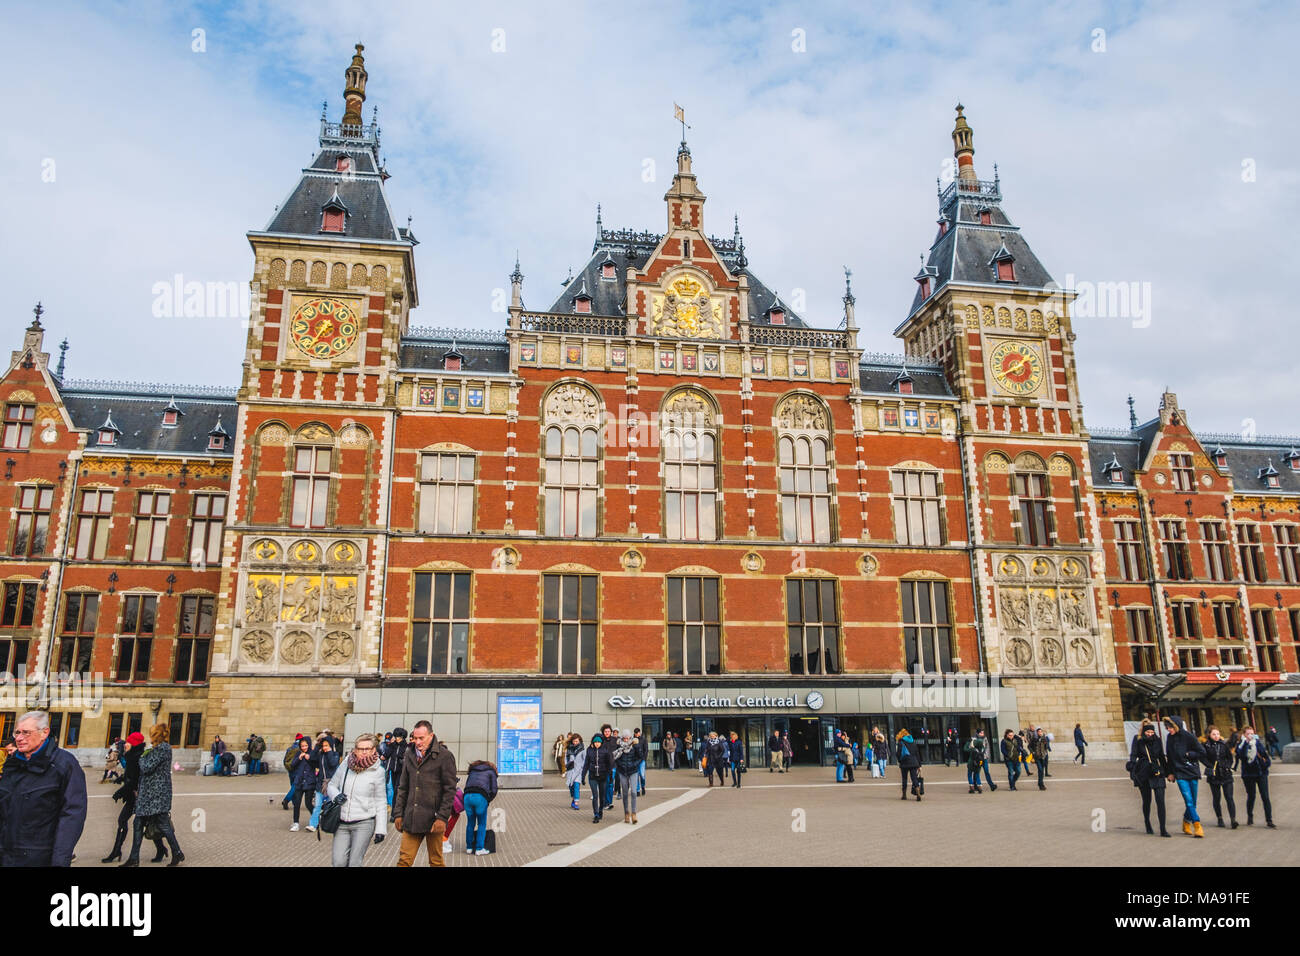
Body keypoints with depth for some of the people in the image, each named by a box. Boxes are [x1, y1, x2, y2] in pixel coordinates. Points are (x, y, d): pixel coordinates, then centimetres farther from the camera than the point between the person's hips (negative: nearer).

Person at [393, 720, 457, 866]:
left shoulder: (445, 756, -6)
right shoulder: (410, 755, 11)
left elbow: (450, 790, -7)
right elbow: (403, 787, 18)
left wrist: (442, 817, -13)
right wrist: (398, 814, 11)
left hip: (433, 820, -4)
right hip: (411, 819, 5)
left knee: (436, 862, 6)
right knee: (404, 860, 1)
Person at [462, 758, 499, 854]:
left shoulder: (473, 771, 32)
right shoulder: (491, 772, 19)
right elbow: (493, 790, 8)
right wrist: (487, 801, 18)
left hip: (467, 796, 4)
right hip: (480, 797, -4)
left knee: (470, 823, 16)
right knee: (482, 824, 5)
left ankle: (469, 847, 20)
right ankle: (479, 849, 2)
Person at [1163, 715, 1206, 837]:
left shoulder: (1189, 736, -8)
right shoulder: (1169, 738, 3)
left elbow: (1202, 753, -2)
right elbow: (1169, 757, 13)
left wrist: (1188, 754, -7)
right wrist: (1171, 772, 14)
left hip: (1192, 772, -1)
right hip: (1180, 774, 1)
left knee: (1192, 802, 5)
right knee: (1189, 800, -11)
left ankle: (1186, 823, 25)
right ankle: (1197, 826, -8)